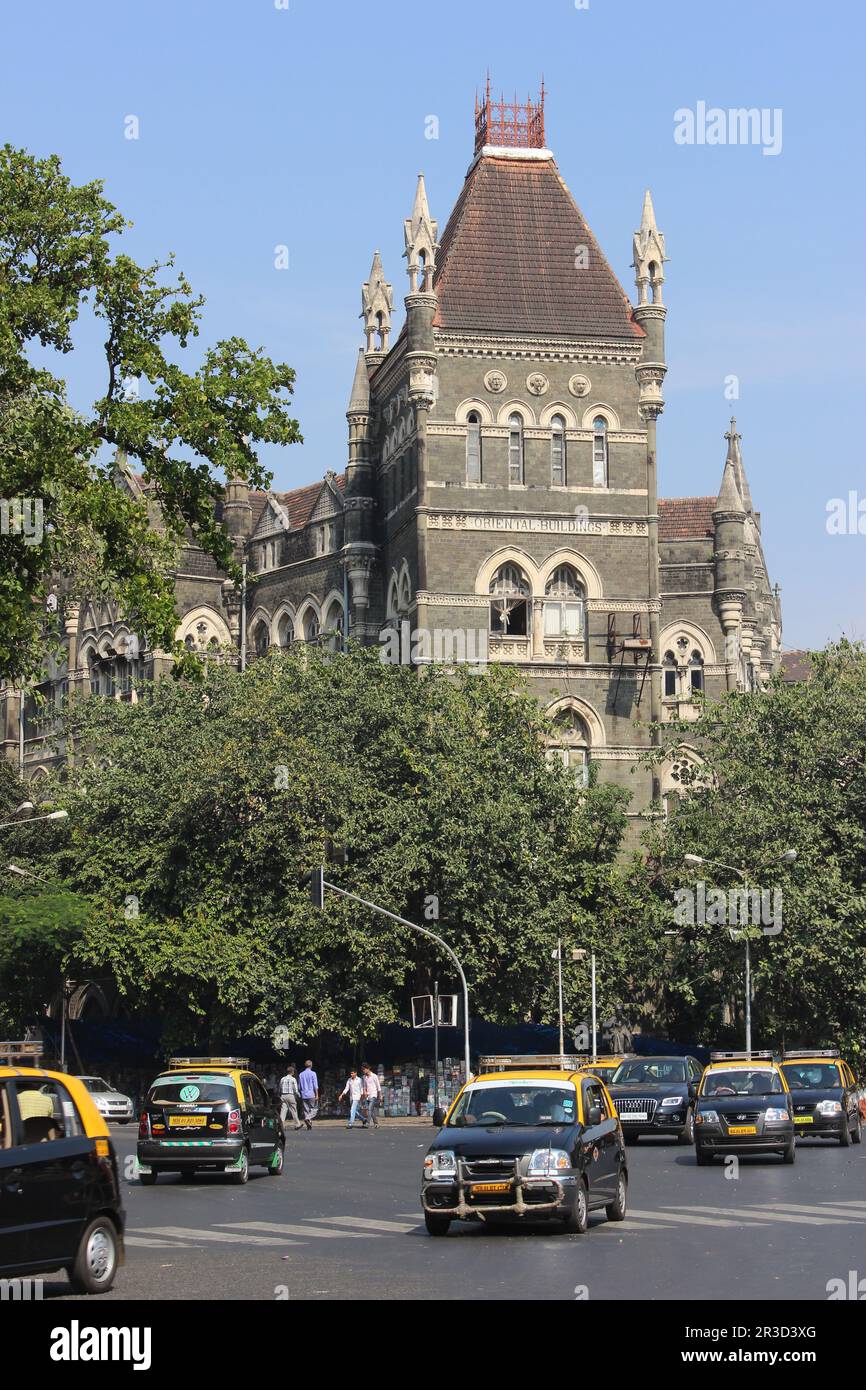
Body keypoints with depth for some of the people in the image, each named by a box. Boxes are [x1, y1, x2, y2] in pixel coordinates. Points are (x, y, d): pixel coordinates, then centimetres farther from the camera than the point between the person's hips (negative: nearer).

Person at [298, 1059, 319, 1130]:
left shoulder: (301, 1074, 10)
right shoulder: (313, 1073, -5)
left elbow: (299, 1086, 13)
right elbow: (315, 1085, -8)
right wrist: (317, 1095, -7)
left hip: (304, 1095, 4)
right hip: (311, 1095, -4)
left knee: (306, 1110, 7)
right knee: (314, 1108, 3)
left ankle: (309, 1126, 4)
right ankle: (308, 1118, -21)